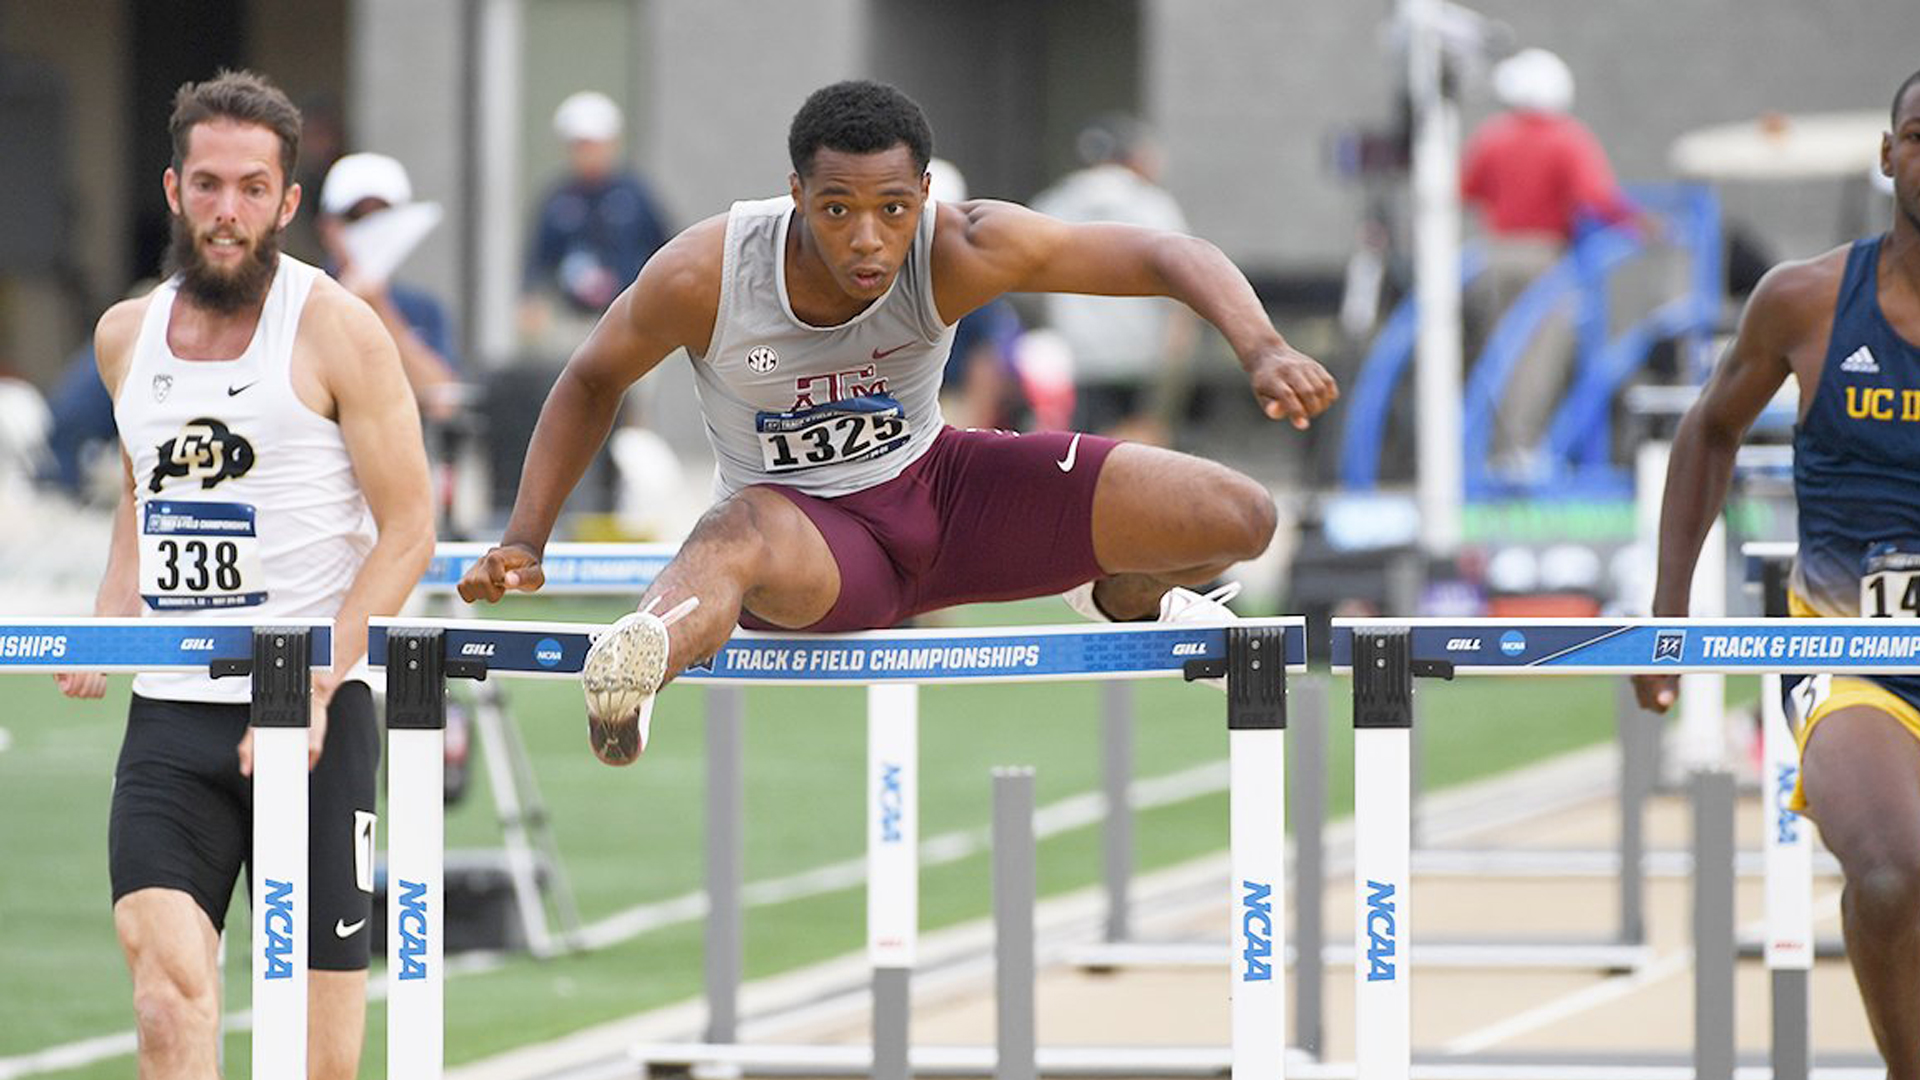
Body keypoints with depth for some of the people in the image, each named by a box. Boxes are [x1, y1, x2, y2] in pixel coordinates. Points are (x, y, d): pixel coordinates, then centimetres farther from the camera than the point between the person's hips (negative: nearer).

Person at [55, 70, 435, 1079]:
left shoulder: (335, 330, -4)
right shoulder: (127, 334, 11)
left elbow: (408, 530, -6)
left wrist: (312, 690, -16)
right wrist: (109, 618, 10)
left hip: (314, 720, -3)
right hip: (170, 709, 3)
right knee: (167, 989, -19)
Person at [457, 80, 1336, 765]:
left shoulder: (960, 254, -21)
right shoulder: (703, 277, -23)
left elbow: (1166, 257, -21)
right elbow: (592, 382, -3)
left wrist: (1262, 352, -39)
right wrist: (523, 542, -11)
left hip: (940, 491, 3)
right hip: (806, 532, -3)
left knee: (1238, 520, -5)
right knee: (732, 543, -43)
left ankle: (1125, 599, 29)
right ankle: (643, 657, -75)